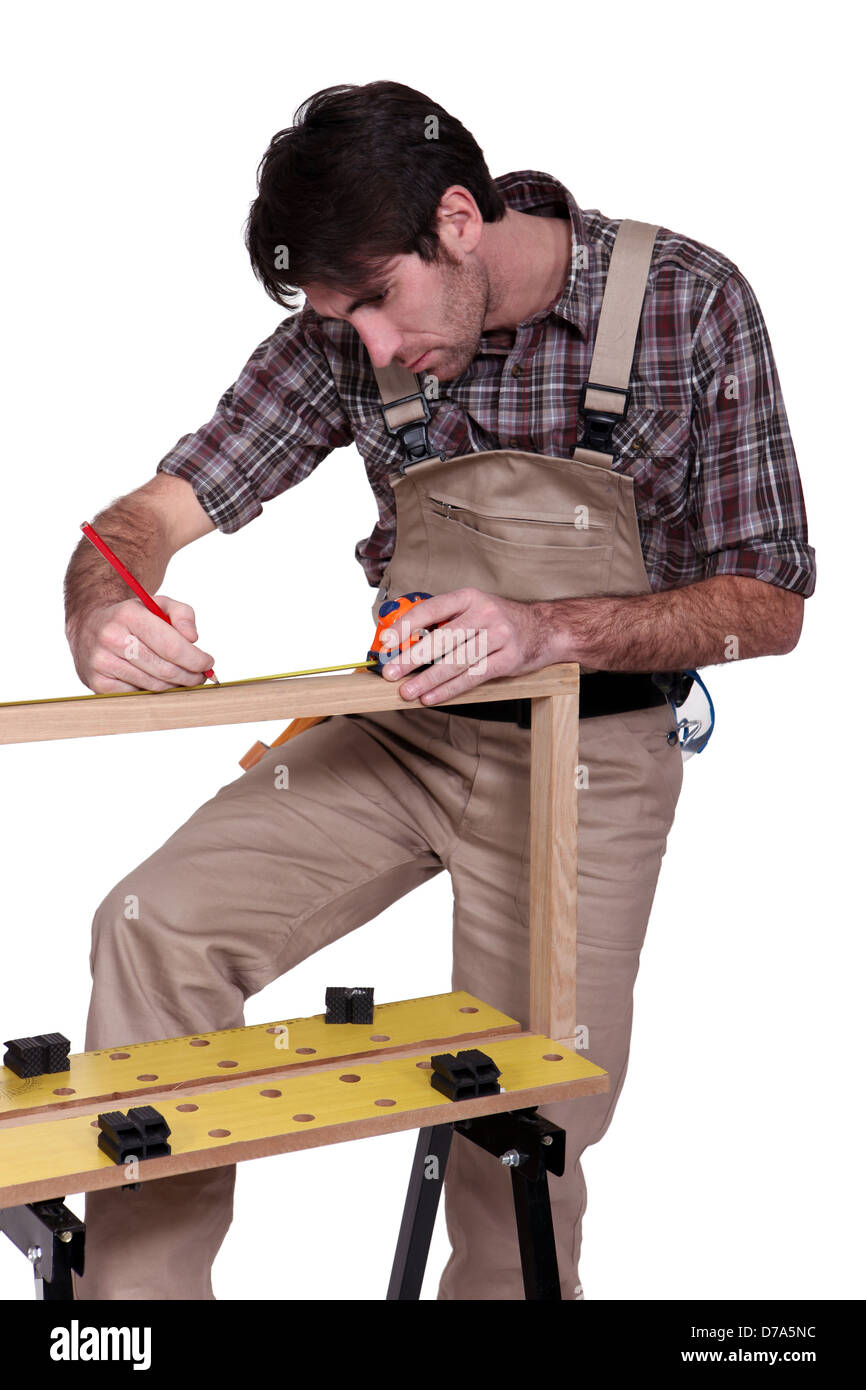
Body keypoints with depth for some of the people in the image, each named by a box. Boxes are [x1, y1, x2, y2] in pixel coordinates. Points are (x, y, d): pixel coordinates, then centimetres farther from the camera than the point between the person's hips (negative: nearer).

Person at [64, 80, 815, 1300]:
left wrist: (549, 631, -28)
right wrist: (102, 616, -31)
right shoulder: (346, 335, -8)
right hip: (403, 725, 3)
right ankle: (135, 1294, 1)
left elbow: (768, 603, -12)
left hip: (587, 754, -3)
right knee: (154, 926, -14)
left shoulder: (686, 300, -15)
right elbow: (159, 511, -6)